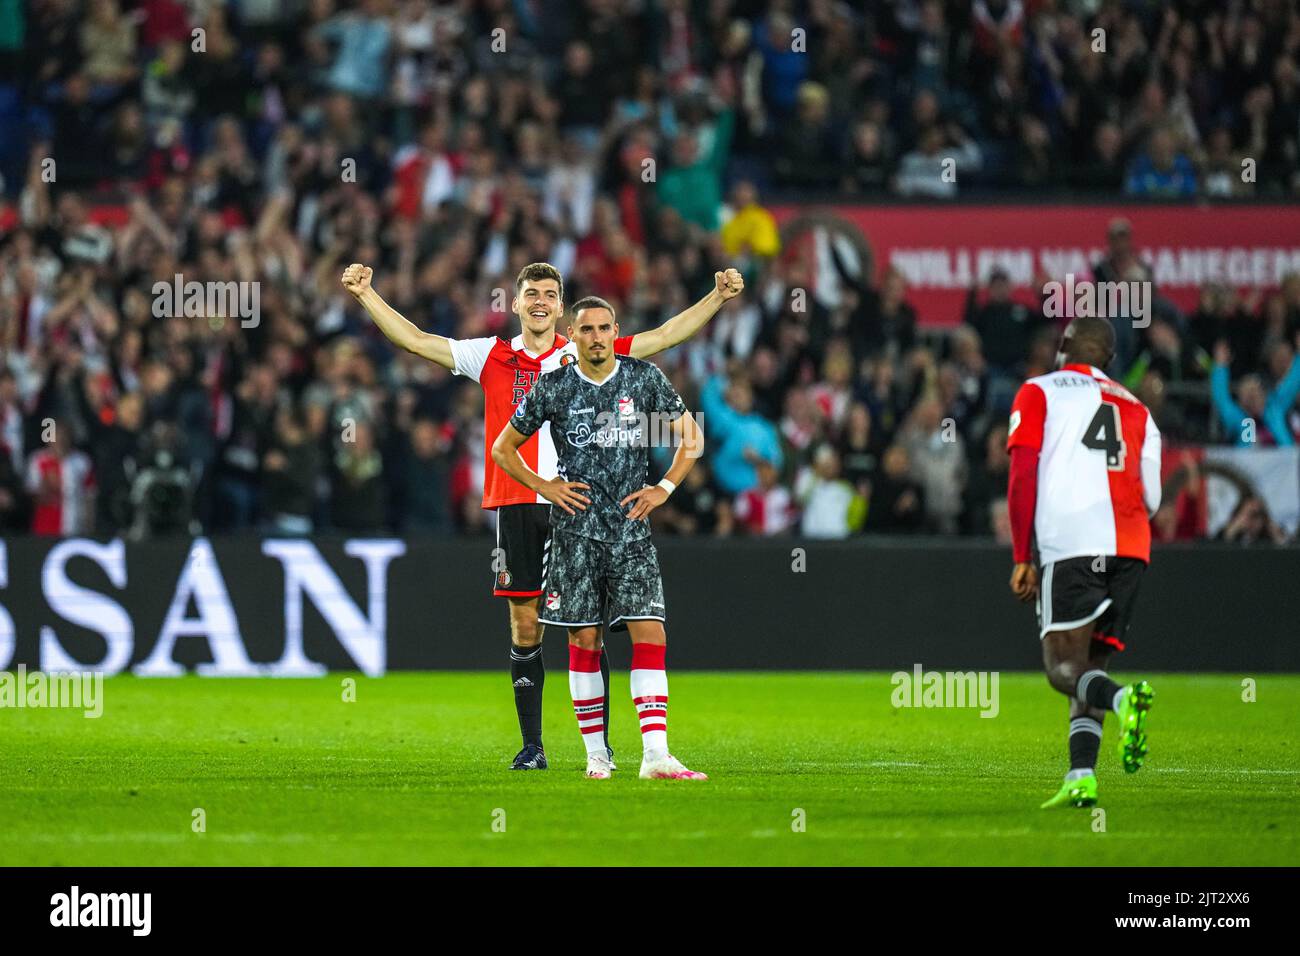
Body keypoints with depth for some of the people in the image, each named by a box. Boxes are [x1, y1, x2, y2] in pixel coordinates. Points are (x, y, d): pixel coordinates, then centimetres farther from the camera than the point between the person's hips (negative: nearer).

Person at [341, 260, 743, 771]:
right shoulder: (492, 357, 10)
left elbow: (664, 335, 8)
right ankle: (531, 745, 8)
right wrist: (366, 294, 6)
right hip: (516, 507, 1)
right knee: (524, 628, 2)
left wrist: (717, 298, 1)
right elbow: (416, 340, 12)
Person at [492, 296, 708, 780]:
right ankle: (596, 753, 9)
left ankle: (656, 754, -16)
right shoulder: (553, 388, 1)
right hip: (576, 532, -1)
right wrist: (543, 487, -1)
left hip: (631, 530, 1)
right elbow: (503, 448, 11)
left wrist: (665, 487, 2)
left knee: (649, 632, -11)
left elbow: (690, 436, 14)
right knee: (584, 639, 0)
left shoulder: (645, 378, 4)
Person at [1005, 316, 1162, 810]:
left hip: (1072, 544, -5)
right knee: (1089, 665, 11)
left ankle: (1123, 699, -37)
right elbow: (1150, 500, 17)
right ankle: (1081, 778, -4)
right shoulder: (1136, 410, 22)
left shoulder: (1039, 392, 10)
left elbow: (1022, 479, 1)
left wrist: (1022, 559, 4)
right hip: (1132, 547, 5)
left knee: (1064, 668, -6)